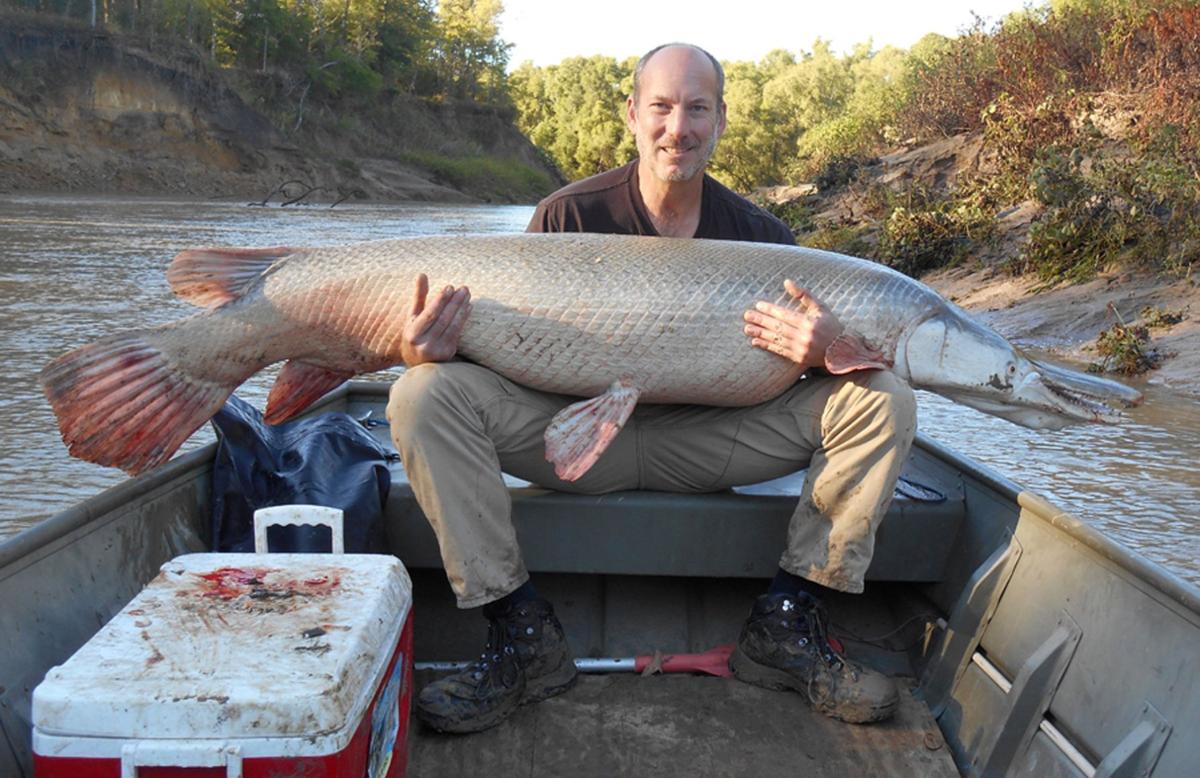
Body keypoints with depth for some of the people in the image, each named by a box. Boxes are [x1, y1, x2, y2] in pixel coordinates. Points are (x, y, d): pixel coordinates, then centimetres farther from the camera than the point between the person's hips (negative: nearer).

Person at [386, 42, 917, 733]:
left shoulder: (760, 235, -1)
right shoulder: (570, 215, -5)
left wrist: (832, 351, -29)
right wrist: (437, 347, -27)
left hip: (708, 441, 2)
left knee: (884, 401, -15)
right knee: (427, 393, -26)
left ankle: (785, 625, -11)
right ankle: (524, 636, -20)